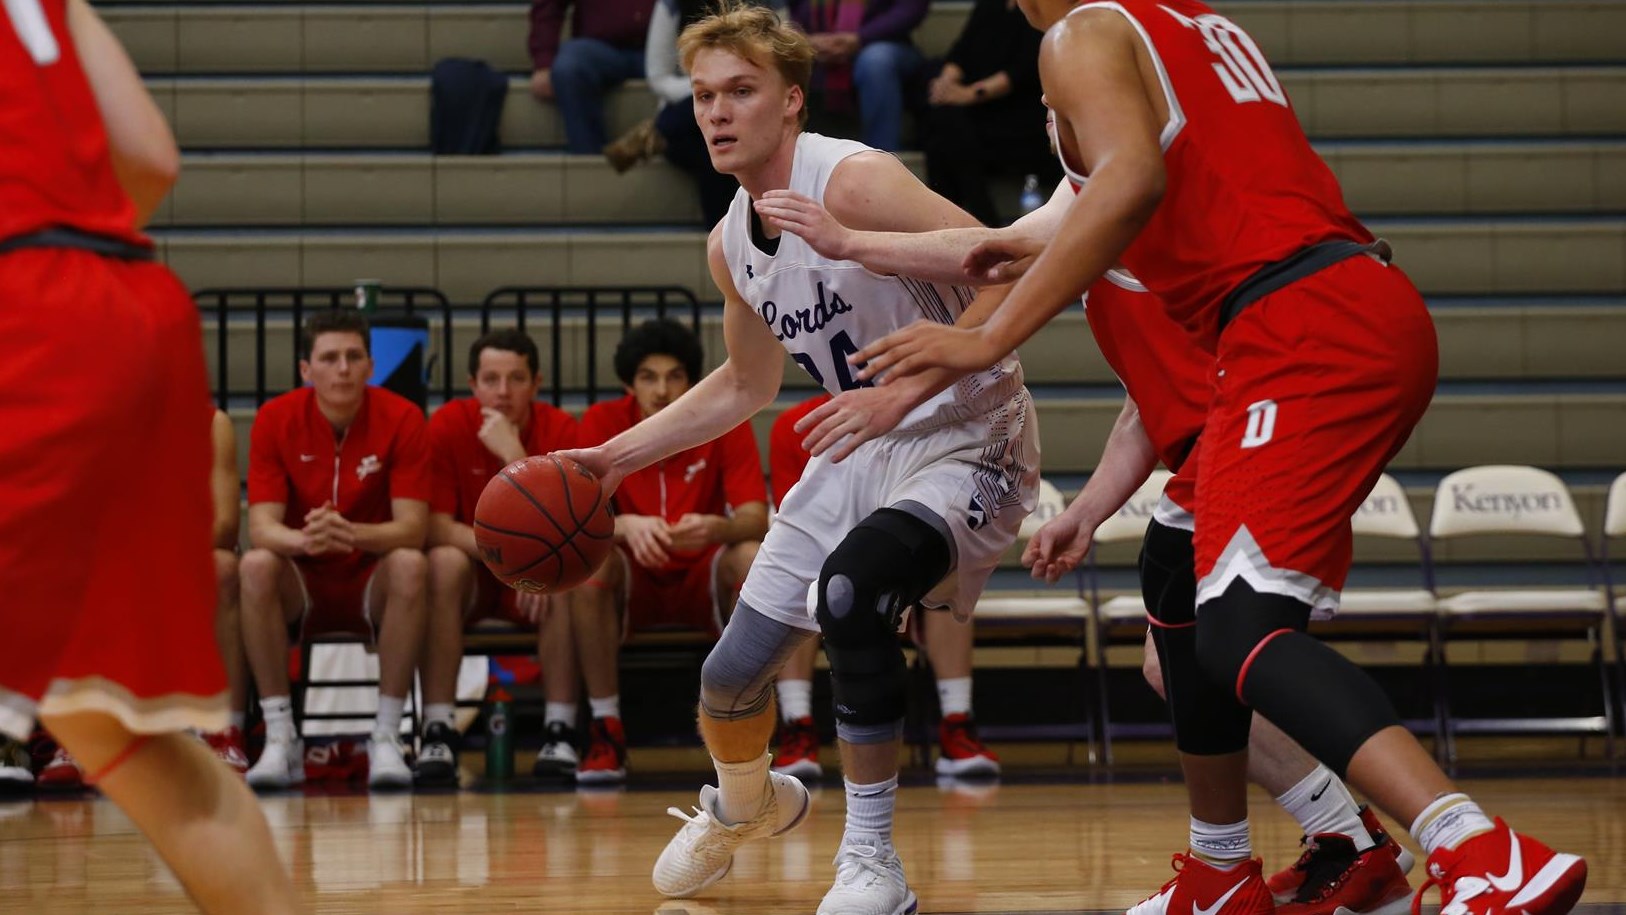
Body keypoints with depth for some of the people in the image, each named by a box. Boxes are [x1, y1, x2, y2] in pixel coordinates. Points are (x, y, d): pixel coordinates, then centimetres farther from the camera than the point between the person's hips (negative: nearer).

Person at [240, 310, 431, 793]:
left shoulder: (401, 418, -11)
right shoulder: (275, 419, -9)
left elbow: (412, 528, -18)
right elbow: (261, 526, -16)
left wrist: (352, 534, -40)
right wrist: (304, 540, -40)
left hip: (372, 583, -1)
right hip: (302, 586, 1)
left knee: (410, 566, -33)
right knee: (255, 566, -31)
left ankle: (387, 737, -27)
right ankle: (280, 738, -27)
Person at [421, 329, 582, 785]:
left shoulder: (559, 429, -13)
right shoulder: (449, 425, -13)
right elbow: (436, 528, -18)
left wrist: (514, 453, -31)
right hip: (471, 575, 0)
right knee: (445, 563, -33)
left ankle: (560, 732, -27)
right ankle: (438, 733, -33)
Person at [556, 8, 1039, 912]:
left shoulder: (853, 183, -22)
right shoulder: (730, 245, 4)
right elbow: (747, 384, 20)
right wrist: (618, 454, 14)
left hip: (963, 441, -8)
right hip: (860, 452, 8)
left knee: (848, 591, -36)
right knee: (730, 677, 7)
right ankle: (744, 804, 45)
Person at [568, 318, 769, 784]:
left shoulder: (725, 422, -10)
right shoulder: (602, 423, -8)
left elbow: (755, 517, -18)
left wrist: (717, 528, -42)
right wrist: (627, 526, -40)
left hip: (705, 580, 0)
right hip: (634, 583, 0)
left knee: (751, 557, -32)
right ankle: (607, 732, -25)